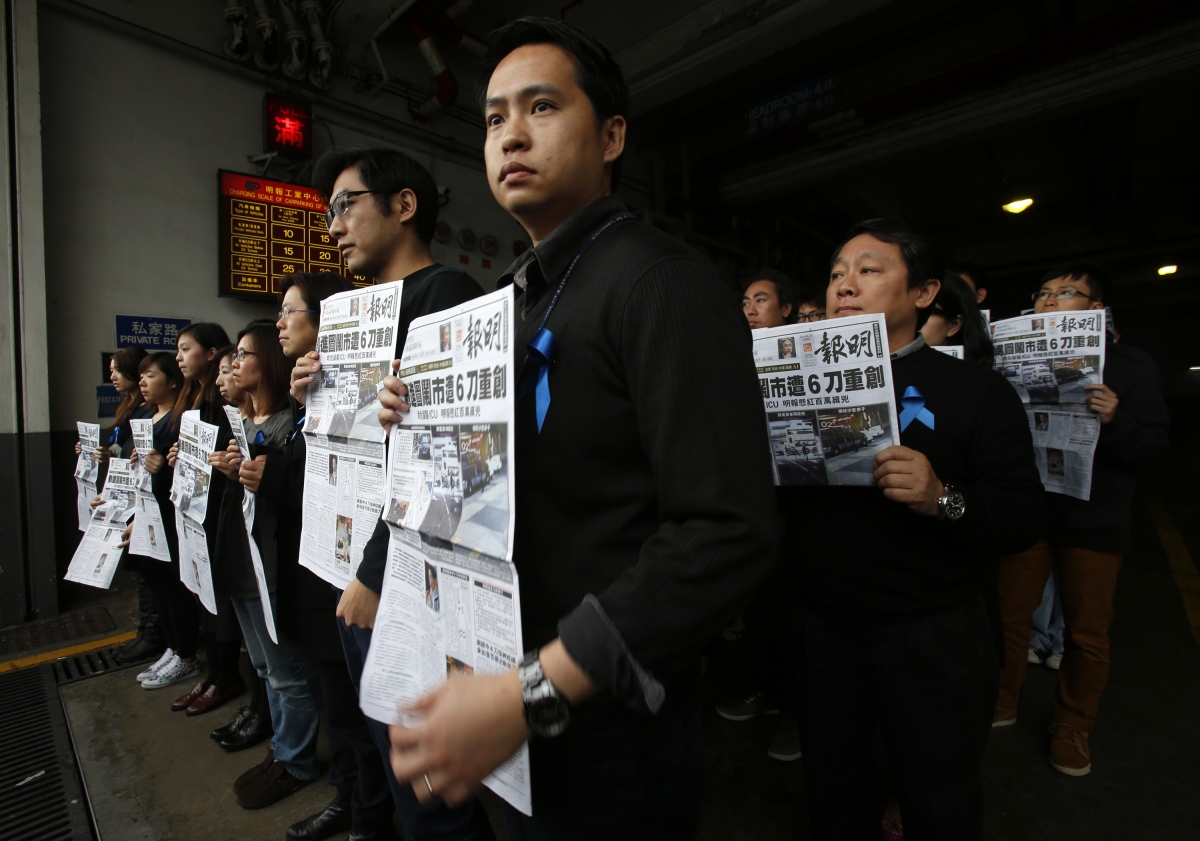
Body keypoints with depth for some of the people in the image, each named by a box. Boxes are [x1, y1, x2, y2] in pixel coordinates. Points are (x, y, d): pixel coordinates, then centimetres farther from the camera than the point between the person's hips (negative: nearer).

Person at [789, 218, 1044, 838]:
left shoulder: (977, 389, -5)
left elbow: (1025, 516, -11)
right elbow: (777, 500, 5)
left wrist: (944, 500, -30)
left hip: (931, 639, -2)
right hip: (822, 627, 3)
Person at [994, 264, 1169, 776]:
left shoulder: (1130, 366, 1)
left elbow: (1155, 444, -6)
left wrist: (1116, 420, -26)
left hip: (1094, 520, -1)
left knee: (1087, 632, 9)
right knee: (1009, 614, 8)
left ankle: (1073, 726, 29)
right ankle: (1003, 701, 28)